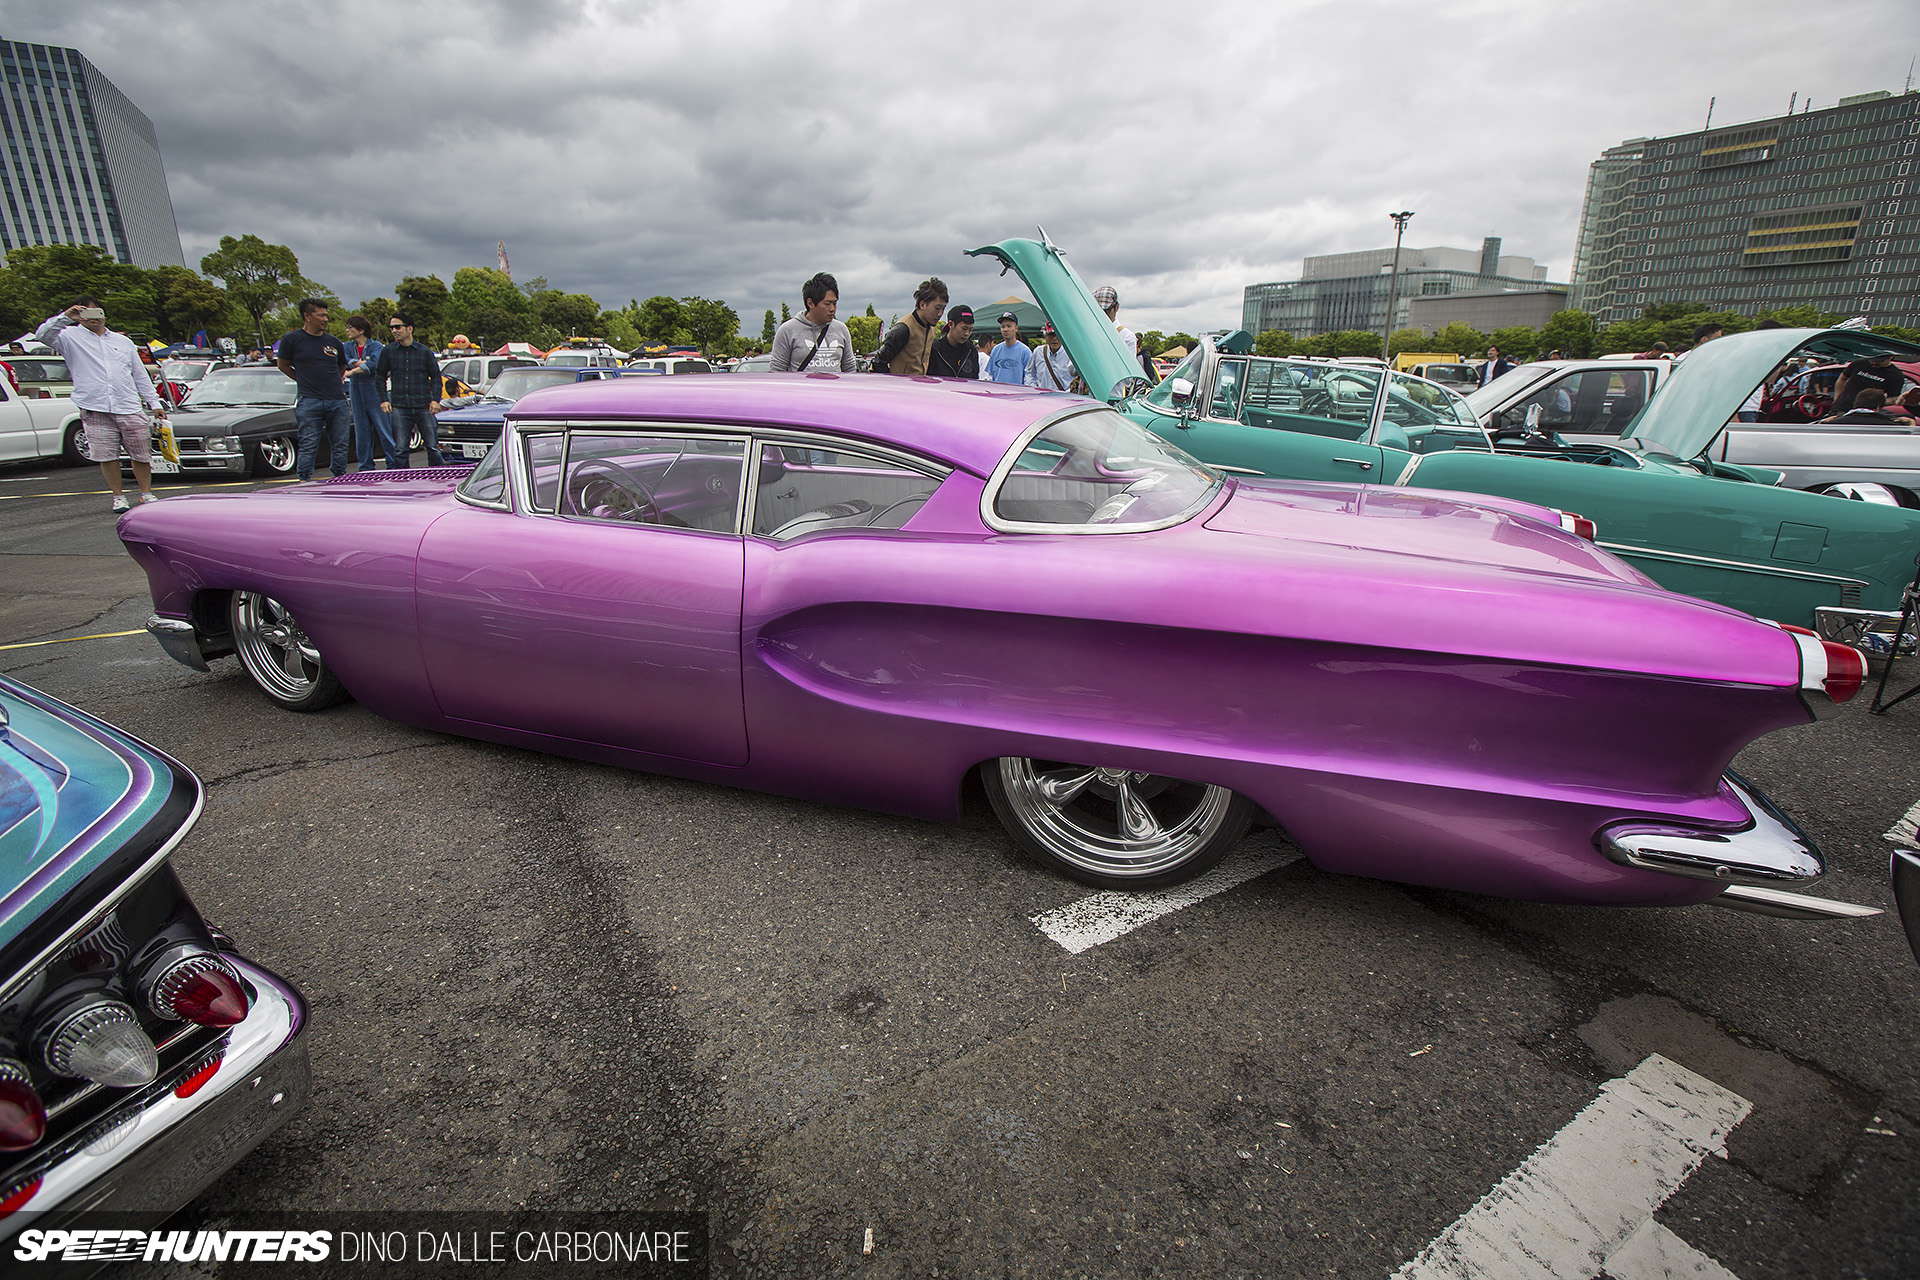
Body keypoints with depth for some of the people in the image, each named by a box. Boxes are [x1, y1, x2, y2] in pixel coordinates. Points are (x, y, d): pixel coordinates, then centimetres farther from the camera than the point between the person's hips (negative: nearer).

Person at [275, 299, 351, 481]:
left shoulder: (334, 342, 12)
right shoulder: (292, 339, 2)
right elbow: (282, 364, 13)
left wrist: (335, 382, 16)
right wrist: (304, 381, 9)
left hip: (338, 401, 3)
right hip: (309, 402, -3)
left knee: (340, 445, 6)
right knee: (308, 446, -4)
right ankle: (304, 481, 2)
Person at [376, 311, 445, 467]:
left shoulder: (424, 351, 6)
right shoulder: (387, 351, 8)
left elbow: (436, 376, 10)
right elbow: (379, 377, 14)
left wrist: (435, 400, -2)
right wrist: (383, 399, 4)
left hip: (424, 407, -1)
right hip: (399, 408, 1)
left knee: (433, 447, -3)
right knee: (401, 448, -1)